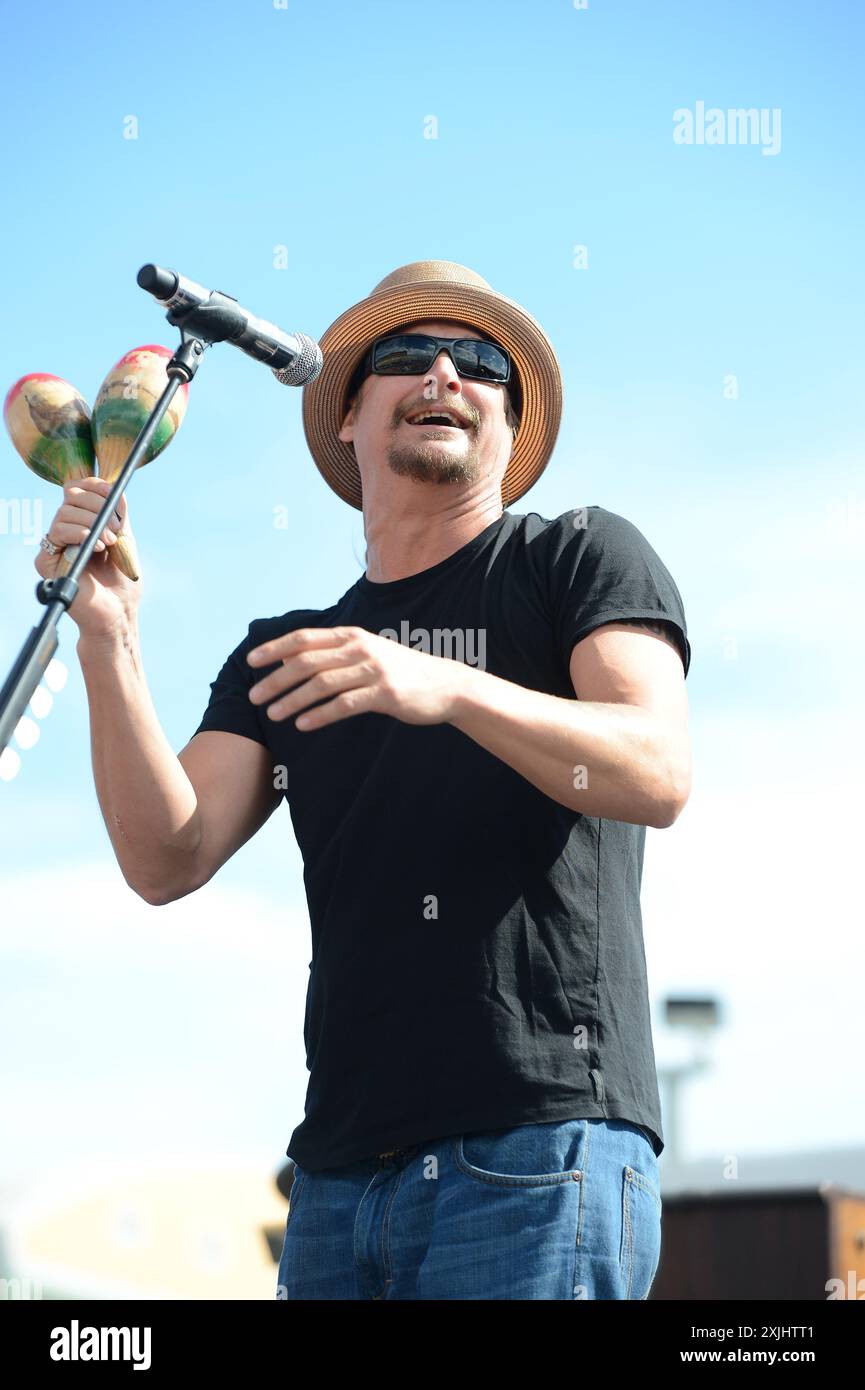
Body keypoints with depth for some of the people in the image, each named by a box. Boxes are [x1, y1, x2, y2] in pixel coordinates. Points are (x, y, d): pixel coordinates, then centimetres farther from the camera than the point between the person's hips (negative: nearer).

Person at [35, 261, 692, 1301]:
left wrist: (447, 687, -25)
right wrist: (108, 639, -6)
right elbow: (167, 860, 6)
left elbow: (659, 775, -10)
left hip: (541, 1147, -4)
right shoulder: (283, 652, 20)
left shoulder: (580, 557, 8)